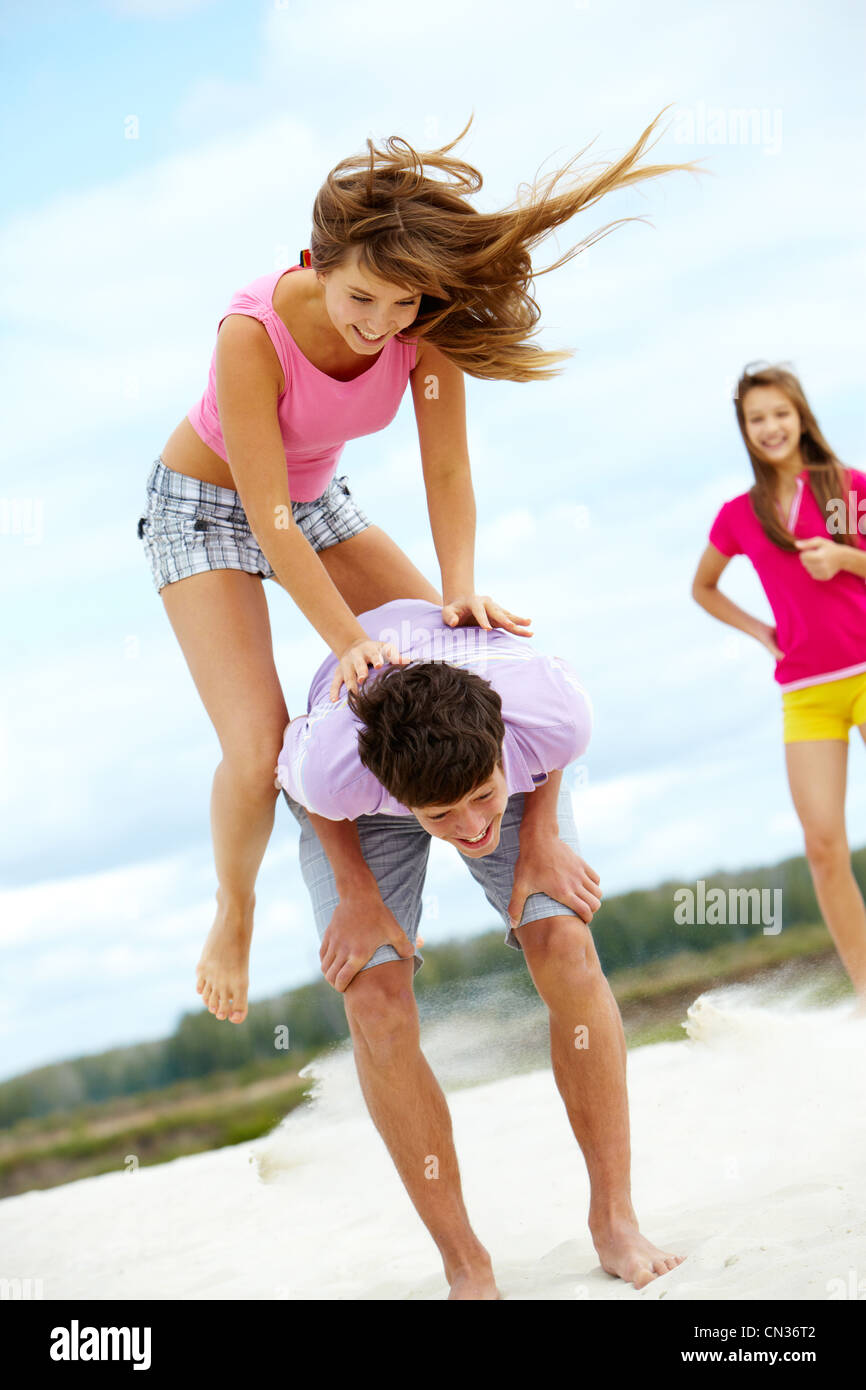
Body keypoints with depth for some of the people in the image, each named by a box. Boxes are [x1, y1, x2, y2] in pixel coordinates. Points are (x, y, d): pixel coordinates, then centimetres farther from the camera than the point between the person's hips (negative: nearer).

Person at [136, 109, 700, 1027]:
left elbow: (446, 467, -19)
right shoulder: (253, 332, -36)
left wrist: (461, 589, -33)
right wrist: (348, 641, -38)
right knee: (257, 748, -18)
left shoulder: (424, 328, -23)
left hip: (318, 501, 5)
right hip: (204, 505, -5)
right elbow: (268, 517, -35)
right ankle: (233, 913, 10)